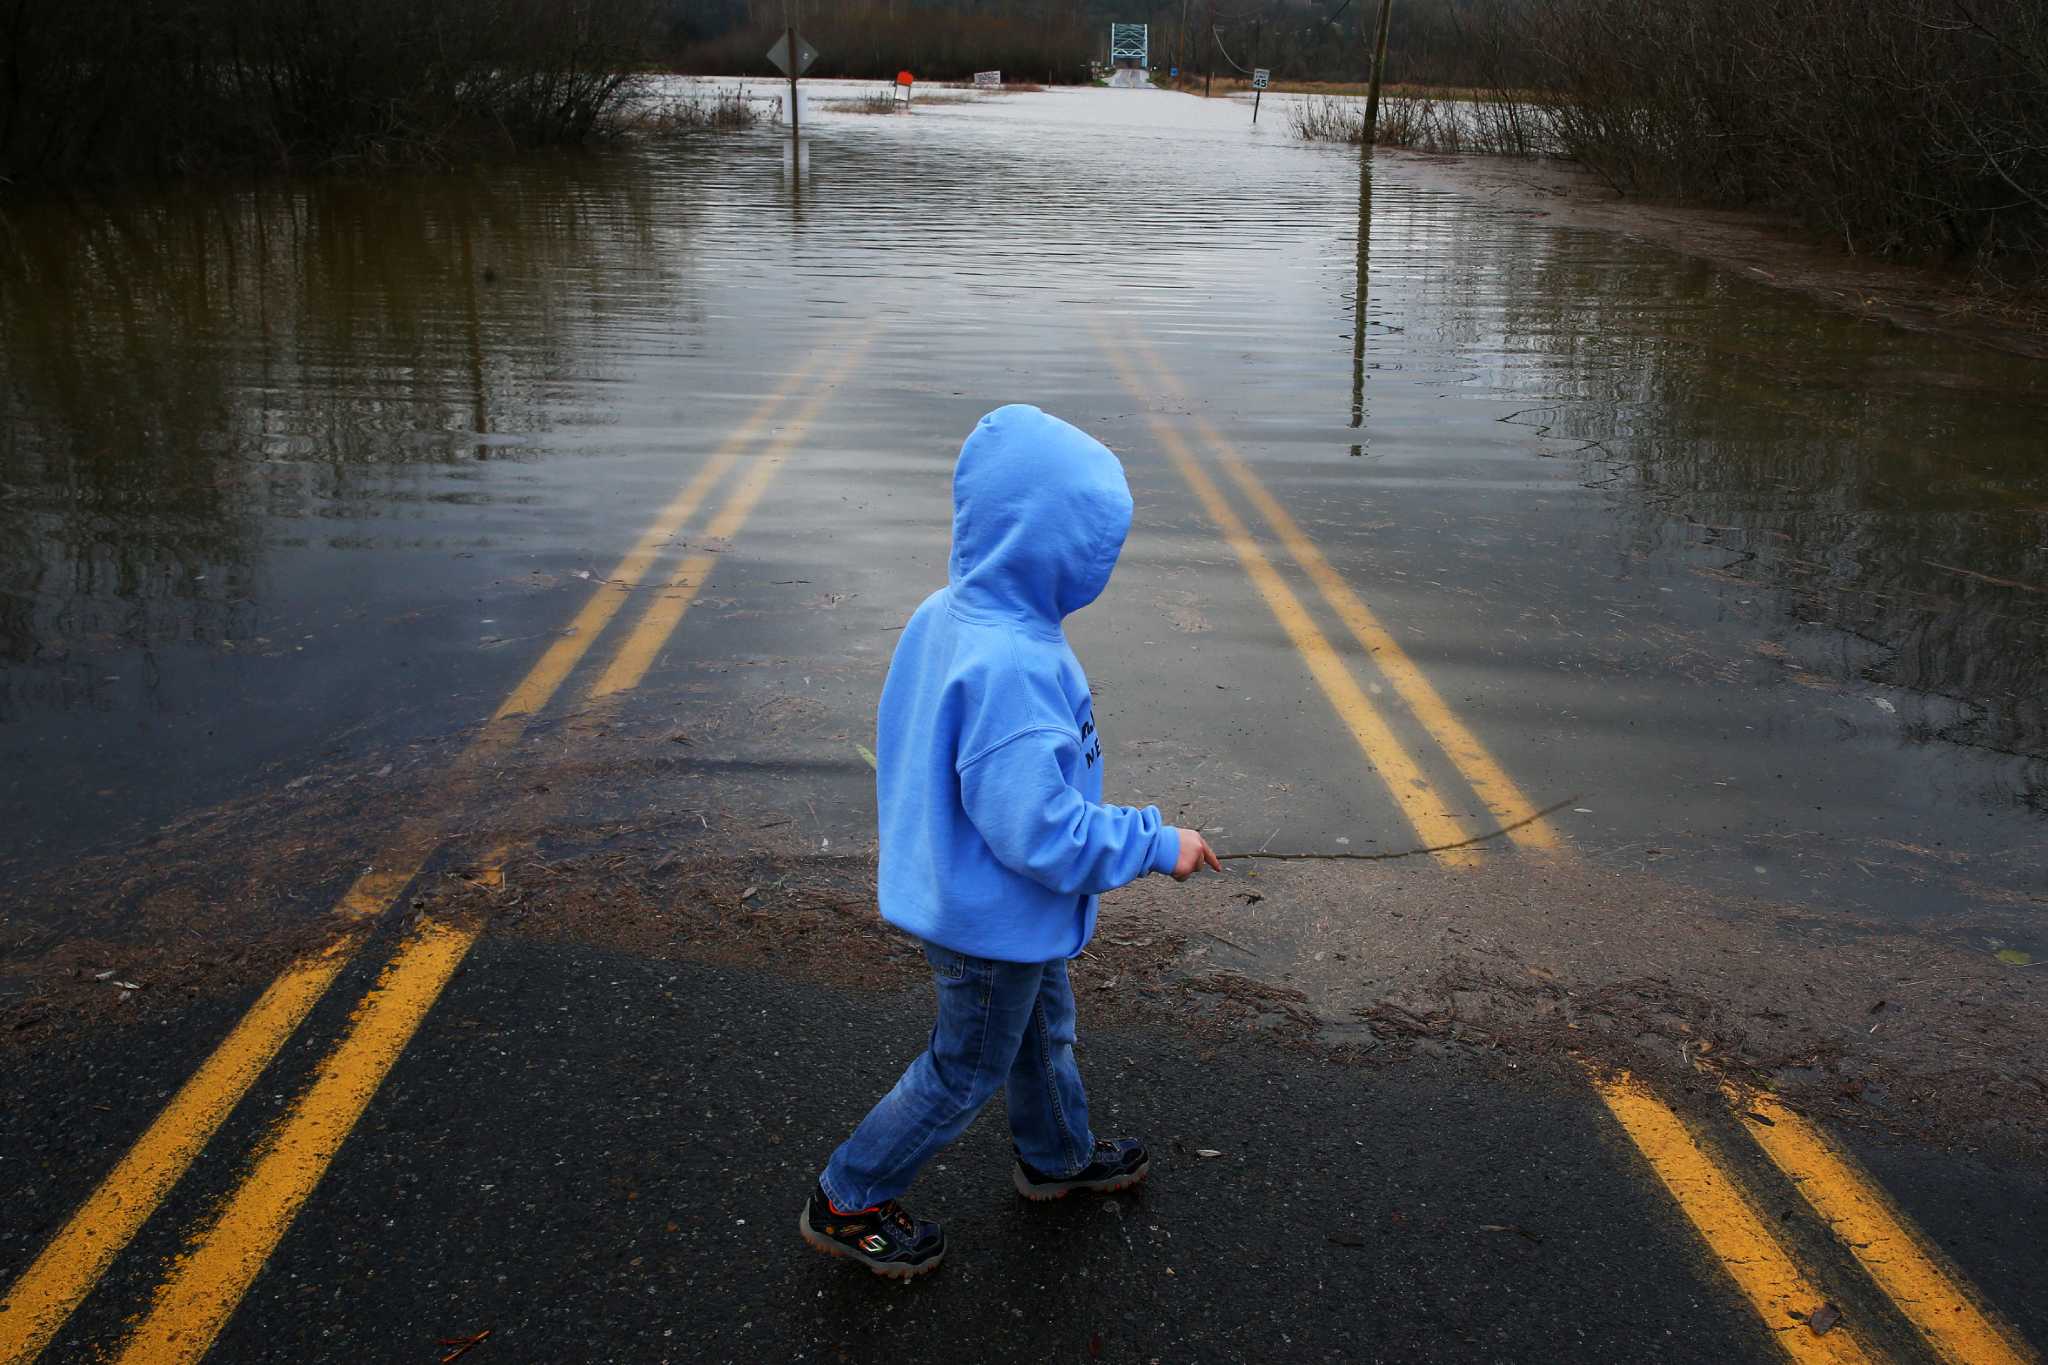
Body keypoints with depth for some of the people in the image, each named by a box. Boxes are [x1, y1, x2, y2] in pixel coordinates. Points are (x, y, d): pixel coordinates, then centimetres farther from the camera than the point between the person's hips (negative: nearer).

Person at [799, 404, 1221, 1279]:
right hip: (996, 920, -9)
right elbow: (1042, 833, -34)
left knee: (1044, 1029, 30)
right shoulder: (1009, 668, -36)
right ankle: (848, 1204, 31)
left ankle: (1058, 1156, 54)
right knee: (968, 1071, 14)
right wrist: (1160, 844, -21)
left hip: (963, 896, 9)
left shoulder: (944, 616, -4)